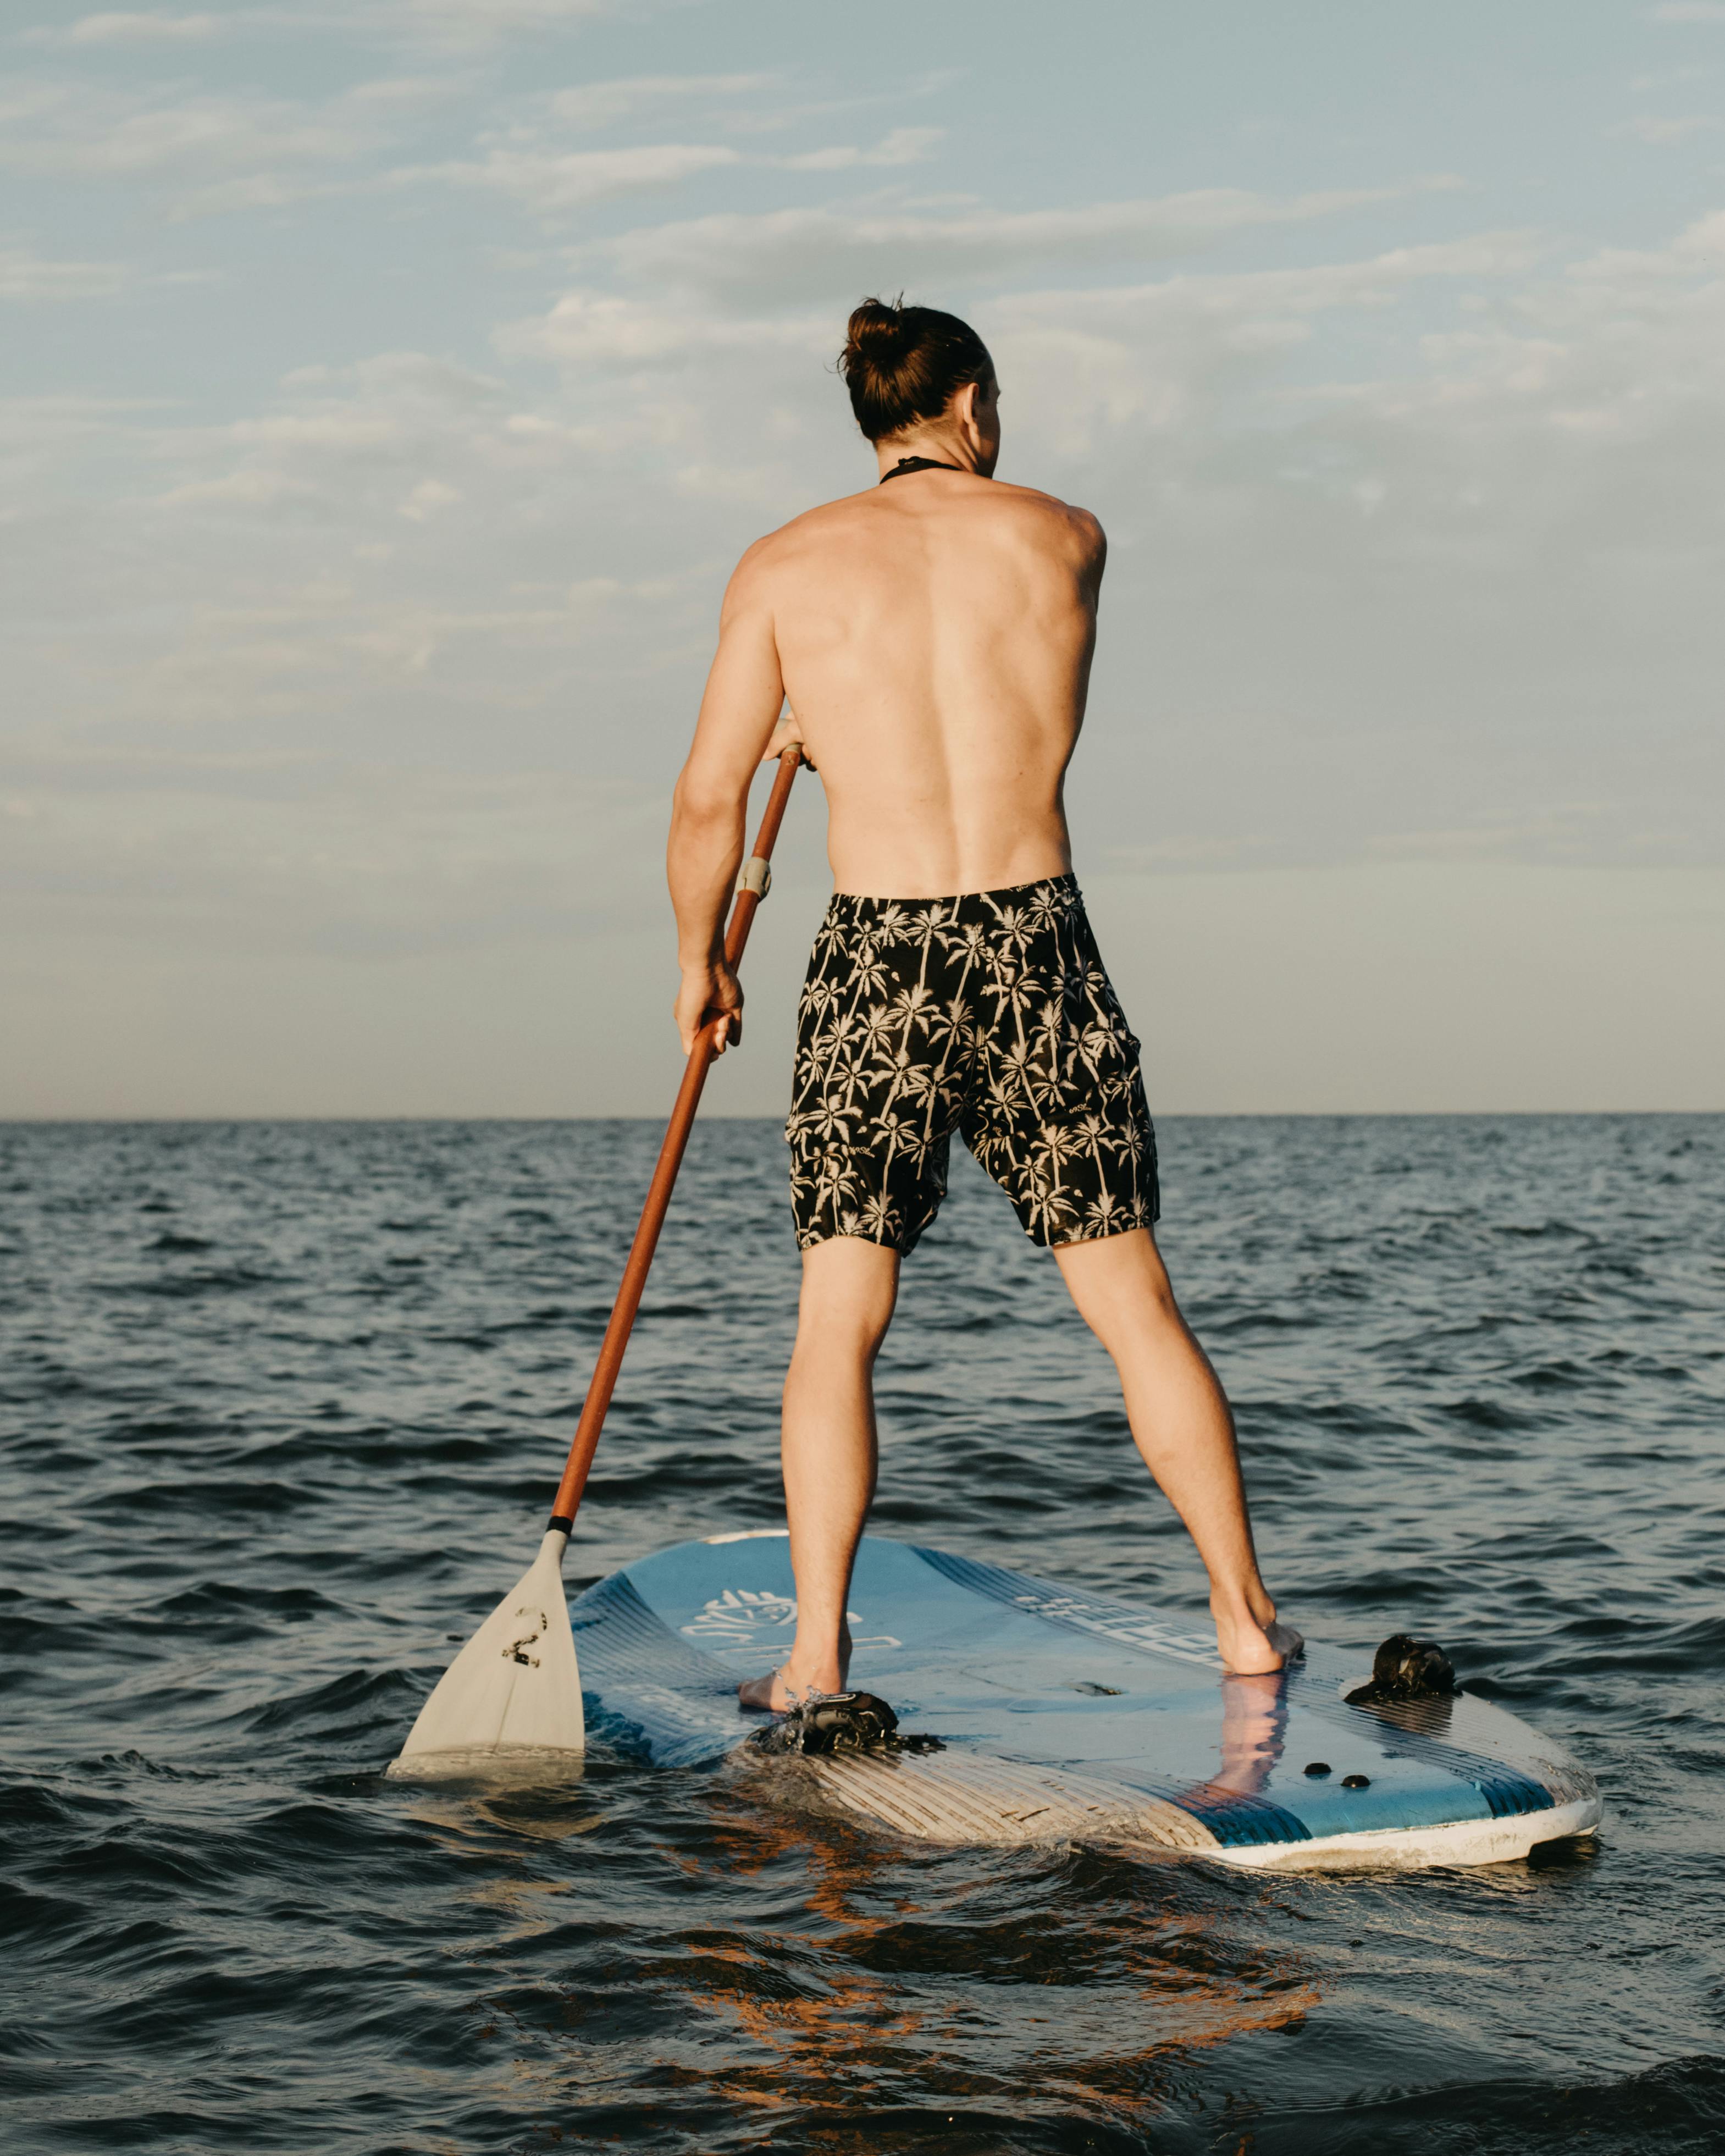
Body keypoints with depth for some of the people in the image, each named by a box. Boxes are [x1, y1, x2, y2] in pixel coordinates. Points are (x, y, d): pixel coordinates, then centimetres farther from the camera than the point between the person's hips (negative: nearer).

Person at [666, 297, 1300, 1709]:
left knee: (839, 1327, 4)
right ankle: (1246, 1617, 16)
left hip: (877, 964, -1)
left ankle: (817, 1657, -2)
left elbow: (708, 806, 1)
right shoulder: (1068, 539, 6)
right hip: (1040, 953, 1)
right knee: (1135, 1305, 11)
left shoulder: (787, 566, 2)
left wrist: (700, 959, 17)